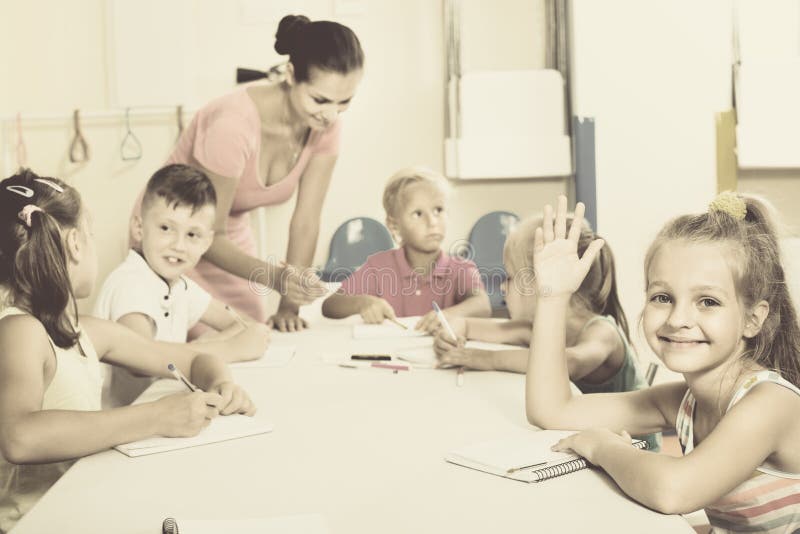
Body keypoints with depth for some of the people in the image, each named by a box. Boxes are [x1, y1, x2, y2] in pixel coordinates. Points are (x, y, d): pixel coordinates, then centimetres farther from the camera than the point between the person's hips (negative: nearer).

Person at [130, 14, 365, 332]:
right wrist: (275, 276, -41)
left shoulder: (326, 127, -16)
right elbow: (209, 236, -26)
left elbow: (306, 223, -12)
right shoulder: (234, 125, -33)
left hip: (231, 240, 5)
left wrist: (289, 306, -21)